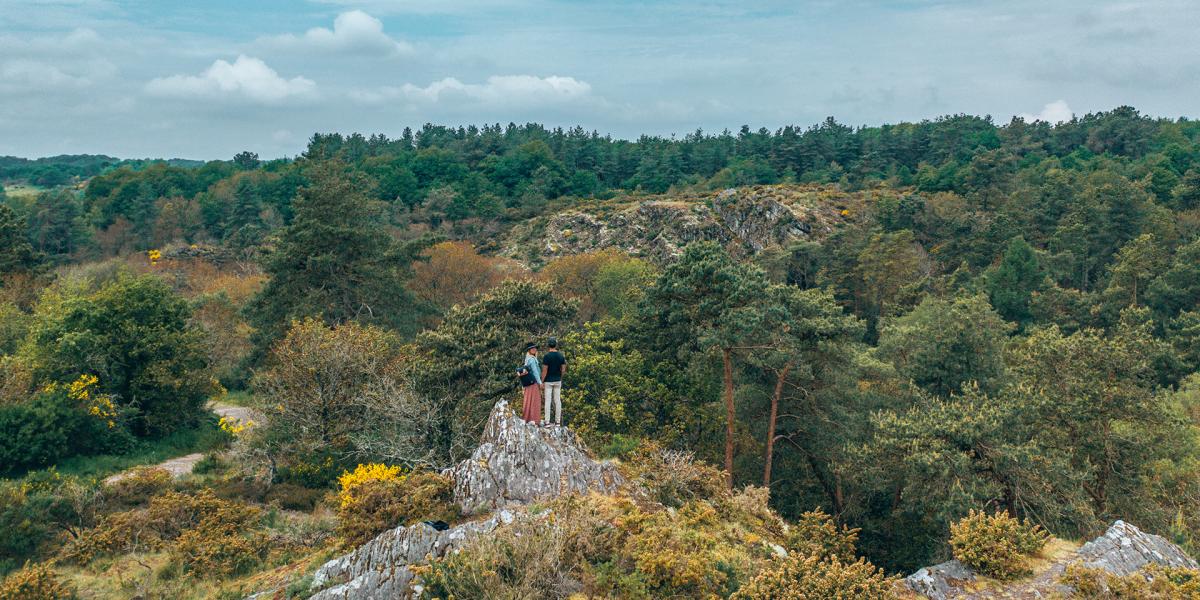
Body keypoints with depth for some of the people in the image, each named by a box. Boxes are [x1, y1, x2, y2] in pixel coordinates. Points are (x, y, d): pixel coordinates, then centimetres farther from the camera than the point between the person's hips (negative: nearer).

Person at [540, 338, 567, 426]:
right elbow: (563, 370, 4)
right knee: (557, 400, 8)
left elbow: (544, 371, -14)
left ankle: (547, 421, -2)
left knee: (548, 400, -1)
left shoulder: (546, 356, -13)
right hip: (558, 381, 4)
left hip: (548, 381, -4)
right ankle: (558, 421, 10)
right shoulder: (561, 356, 2)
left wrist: (542, 382, -7)